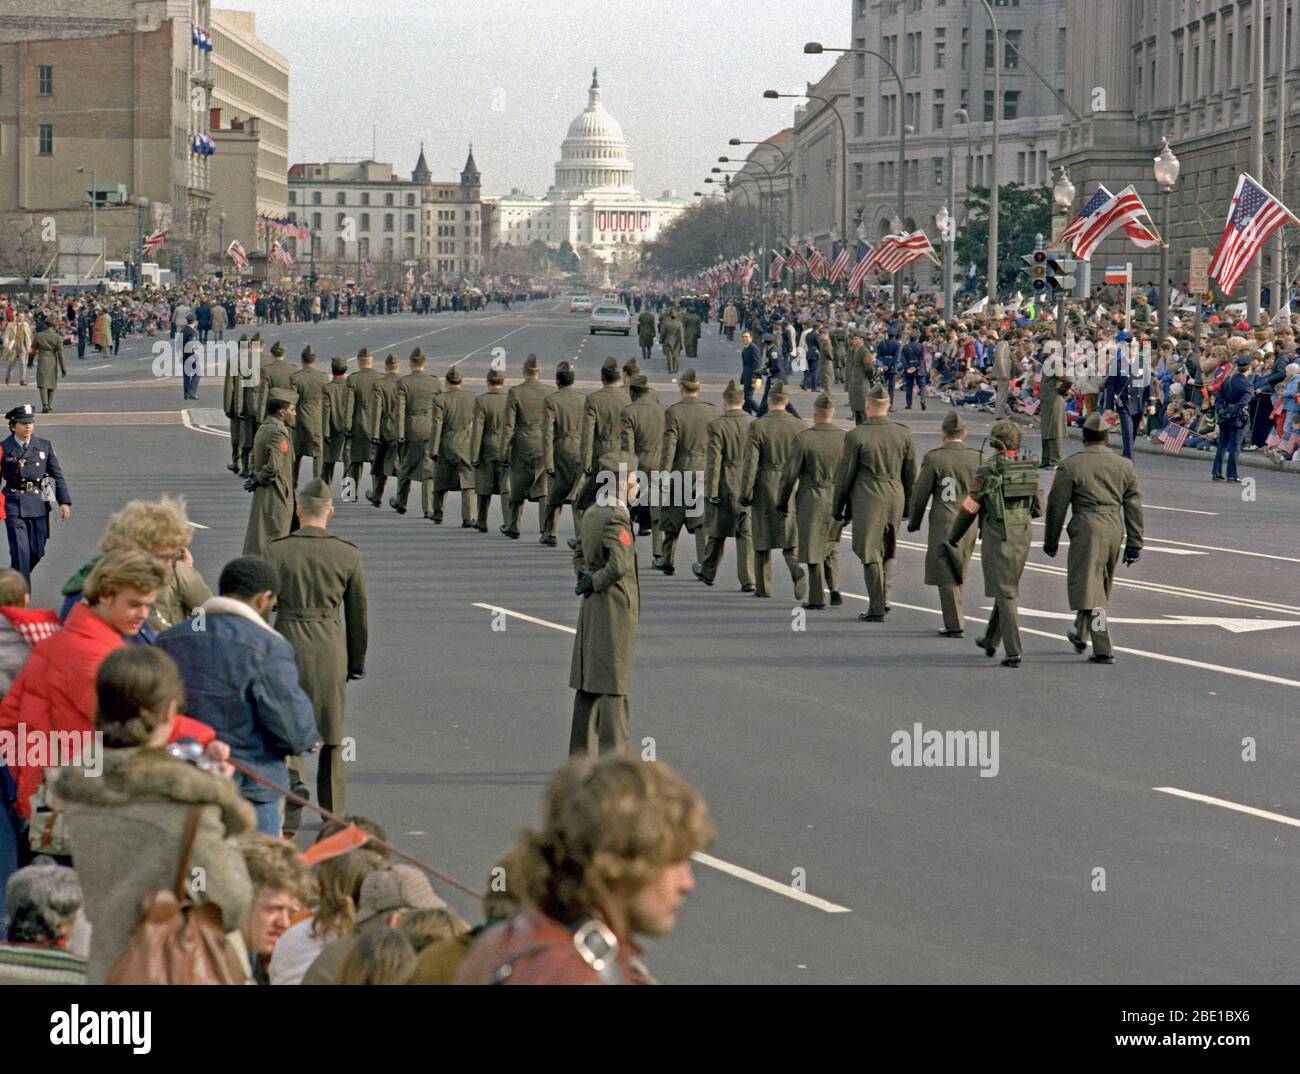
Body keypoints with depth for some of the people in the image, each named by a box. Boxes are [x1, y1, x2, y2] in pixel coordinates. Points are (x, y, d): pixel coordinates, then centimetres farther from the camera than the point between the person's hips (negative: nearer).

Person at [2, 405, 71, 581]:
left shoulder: (44, 446, 7)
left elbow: (57, 475, 10)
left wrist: (64, 502, 2)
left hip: (38, 506, 4)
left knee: (37, 553, 9)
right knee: (20, 553, -11)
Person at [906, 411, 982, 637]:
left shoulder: (934, 458, -10)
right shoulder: (977, 457, 0)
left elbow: (920, 494, -6)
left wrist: (913, 523, 8)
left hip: (943, 525, -4)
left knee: (947, 577, 1)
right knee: (957, 576, 17)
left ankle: (955, 625, -1)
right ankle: (954, 620, 20)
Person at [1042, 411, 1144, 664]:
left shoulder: (1071, 466, -3)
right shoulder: (1124, 465, 9)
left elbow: (1056, 506, -1)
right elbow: (1134, 507, 9)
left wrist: (1051, 541, 9)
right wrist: (1134, 545, 12)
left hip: (1087, 529, -5)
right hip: (1114, 529, 5)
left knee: (1089, 588, -4)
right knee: (1102, 585, 21)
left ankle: (1104, 650, -13)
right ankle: (1080, 634, 39)